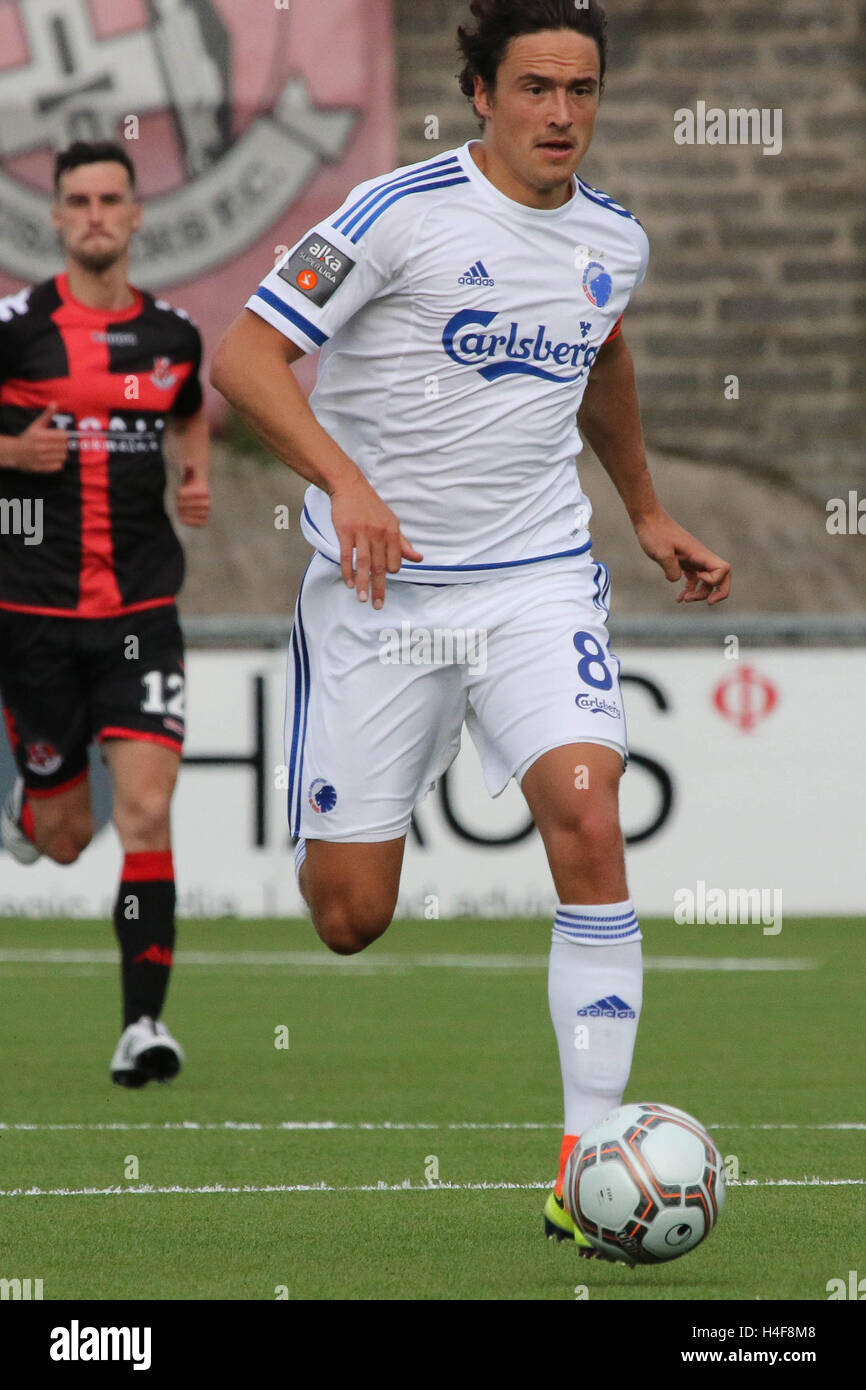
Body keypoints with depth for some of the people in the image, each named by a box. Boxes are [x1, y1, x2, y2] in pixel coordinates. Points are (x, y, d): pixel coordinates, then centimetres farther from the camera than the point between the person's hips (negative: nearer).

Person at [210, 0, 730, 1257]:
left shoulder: (615, 241, 7)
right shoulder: (403, 213, -11)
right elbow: (244, 356, -16)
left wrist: (648, 513, 30)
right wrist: (347, 483, -28)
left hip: (537, 577, 3)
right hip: (378, 588, -3)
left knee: (588, 814, -22)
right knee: (347, 920, -3)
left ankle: (589, 1164, -20)